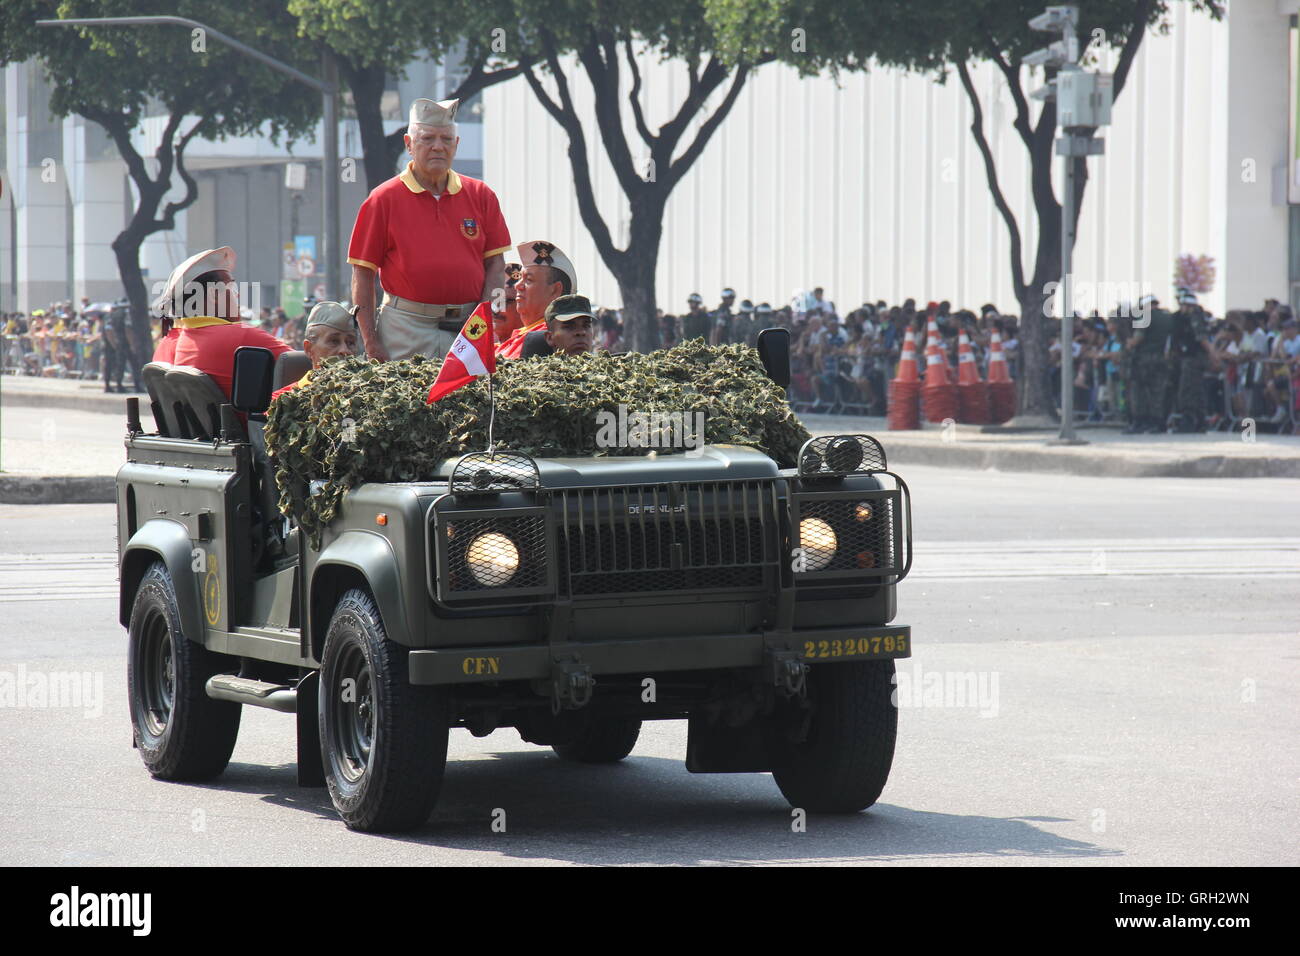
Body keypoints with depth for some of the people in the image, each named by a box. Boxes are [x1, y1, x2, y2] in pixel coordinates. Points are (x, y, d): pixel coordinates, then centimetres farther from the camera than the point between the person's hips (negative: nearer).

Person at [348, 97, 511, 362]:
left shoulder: (480, 196, 11)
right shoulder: (384, 200, 2)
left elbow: (495, 264, 9)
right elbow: (363, 273, 0)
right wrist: (372, 345, -6)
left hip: (467, 329, 2)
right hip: (405, 329, -2)